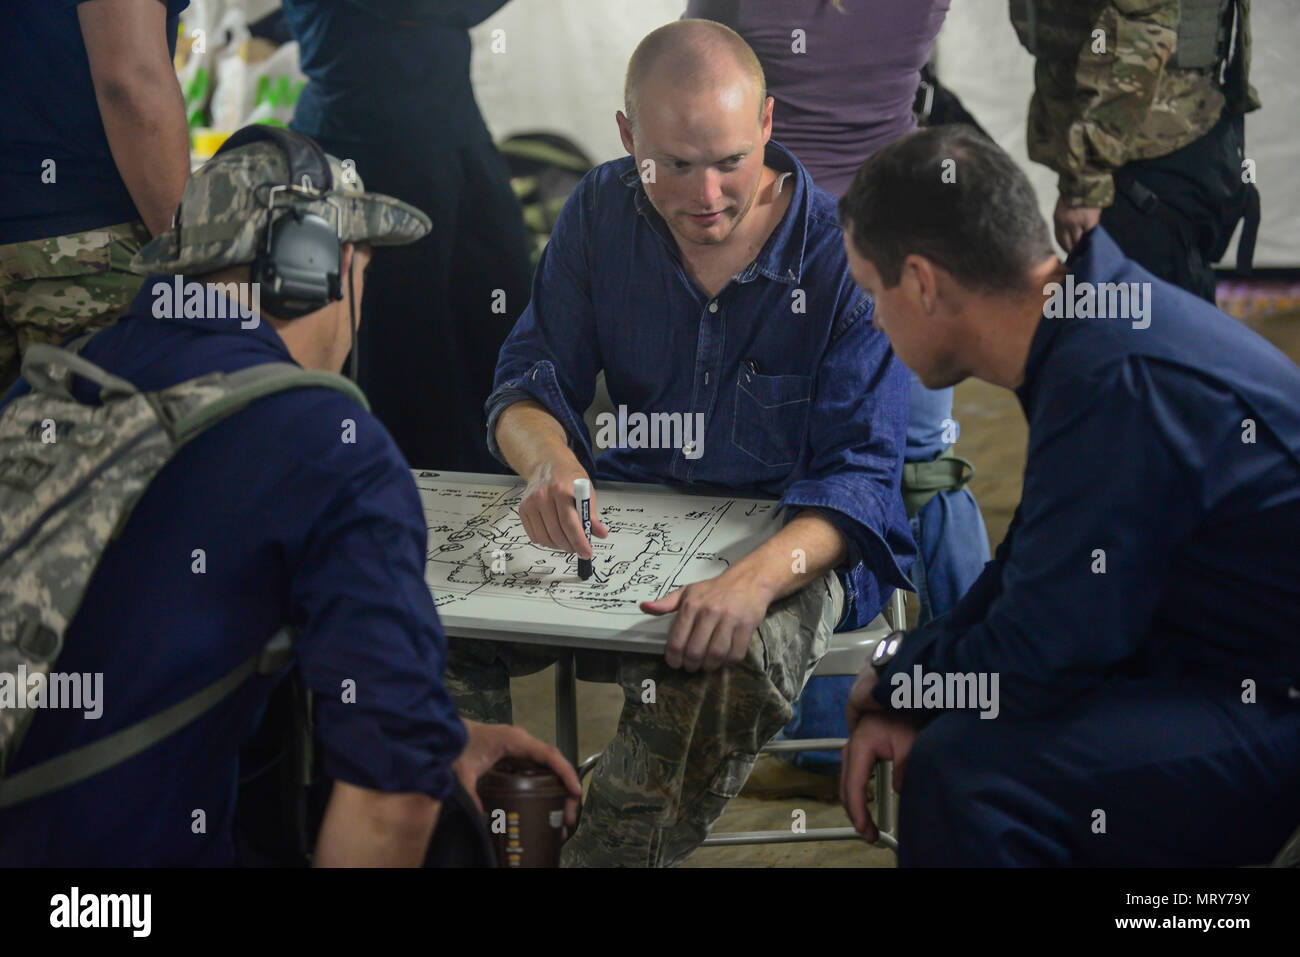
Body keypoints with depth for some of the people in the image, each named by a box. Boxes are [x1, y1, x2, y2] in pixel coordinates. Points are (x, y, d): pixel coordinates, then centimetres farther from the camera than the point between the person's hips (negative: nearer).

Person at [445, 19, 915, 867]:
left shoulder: (844, 256, -15)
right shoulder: (602, 213, -2)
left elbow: (859, 476, -18)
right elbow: (532, 381, 2)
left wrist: (755, 577, -40)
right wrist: (550, 460, -26)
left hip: (795, 541, -4)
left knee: (725, 664, -38)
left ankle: (611, 853, -17)